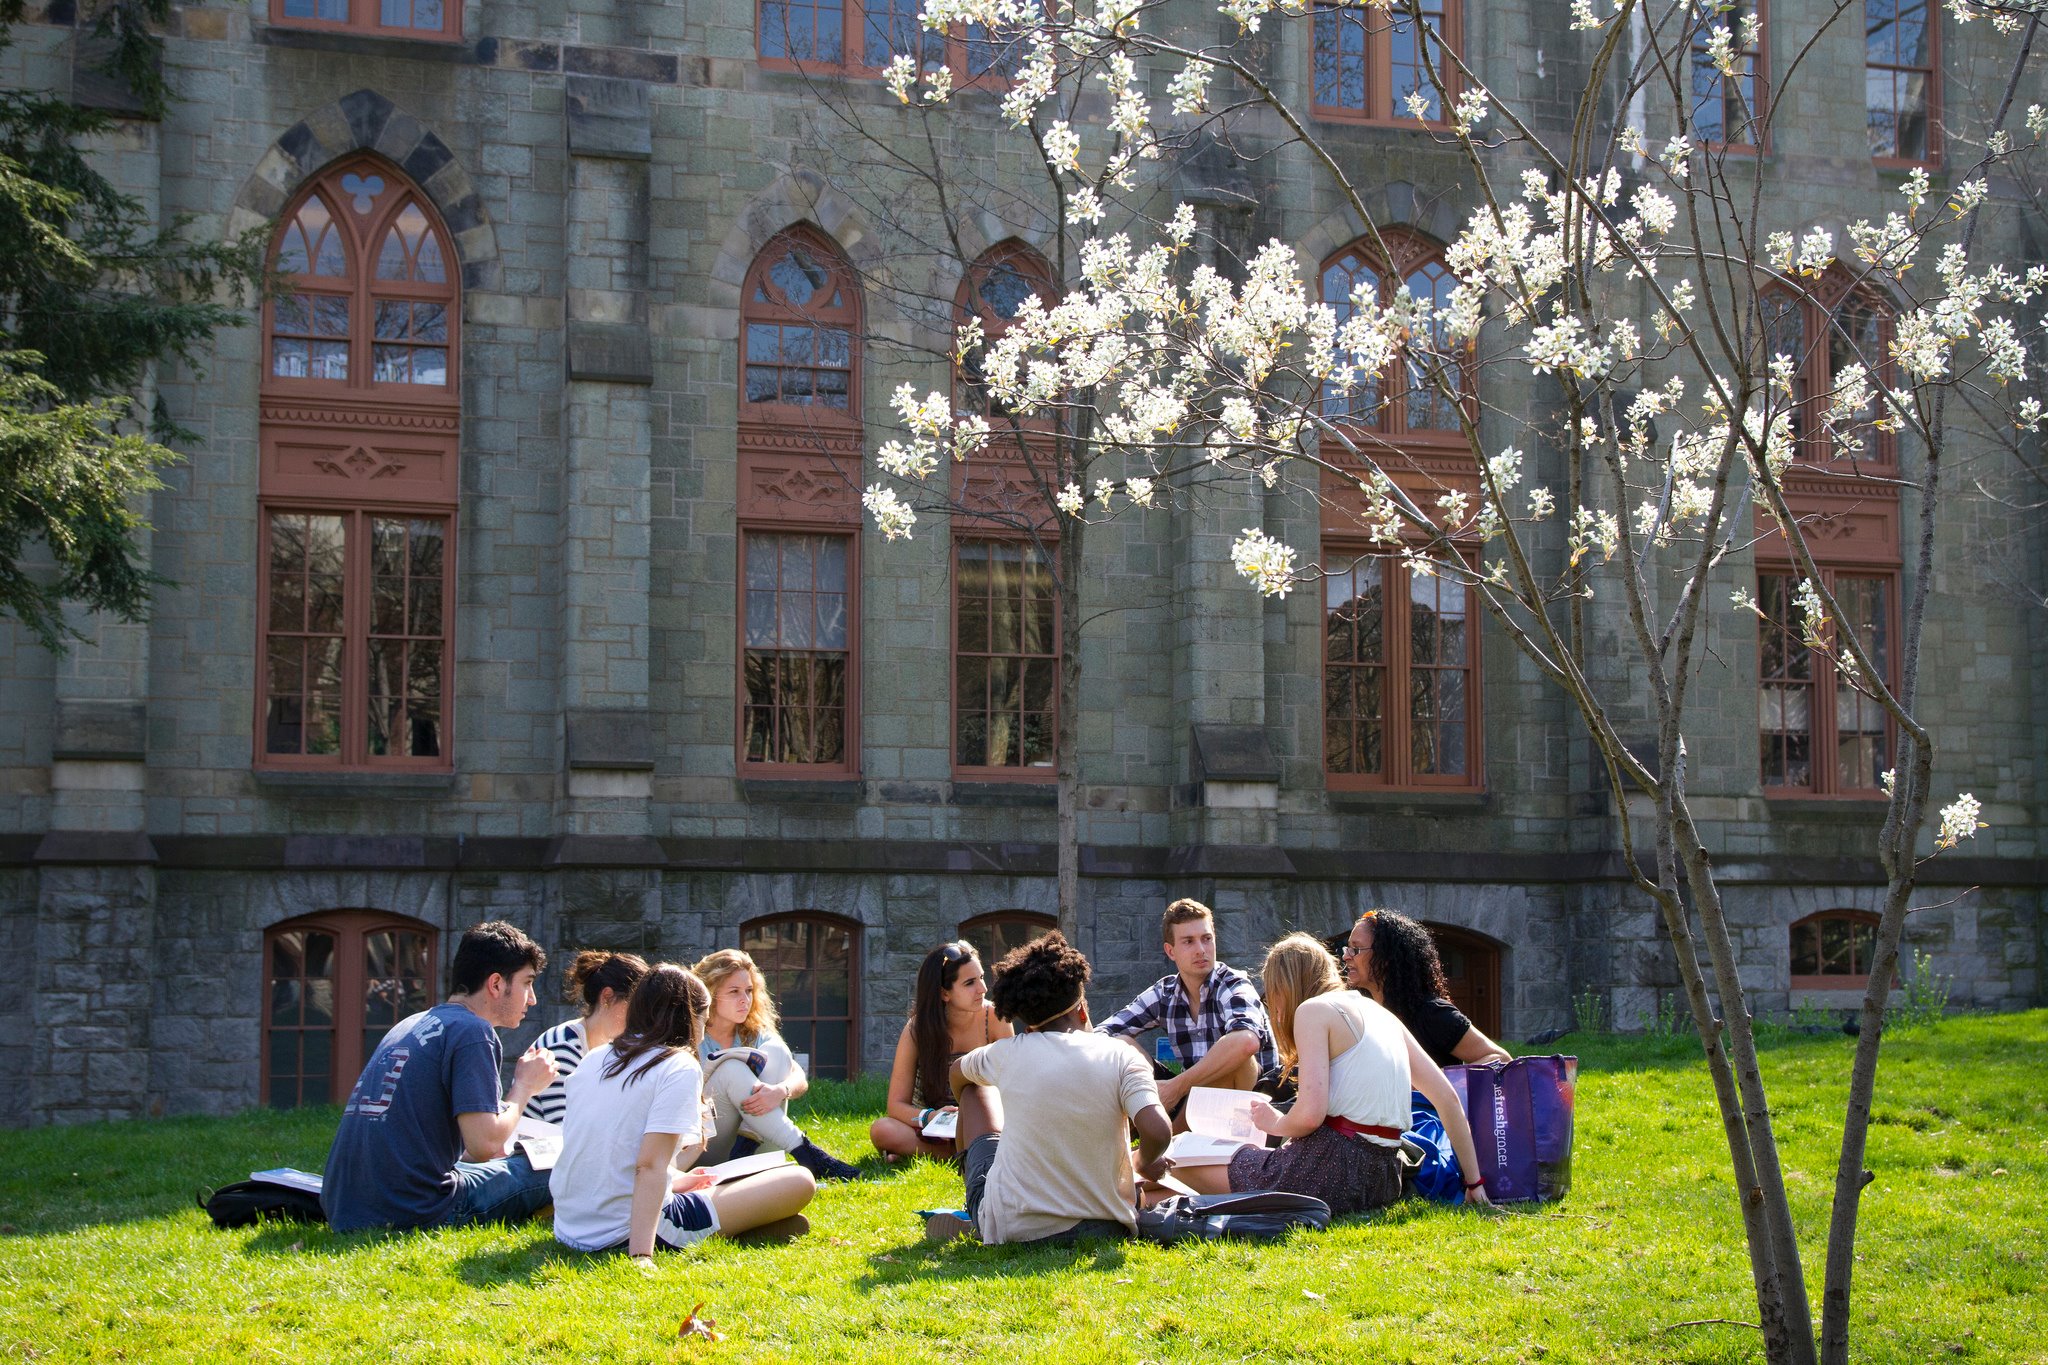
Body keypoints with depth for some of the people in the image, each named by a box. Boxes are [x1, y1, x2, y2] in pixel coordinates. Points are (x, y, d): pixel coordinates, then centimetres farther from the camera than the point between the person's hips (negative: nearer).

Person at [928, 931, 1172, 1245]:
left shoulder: (1009, 1054, -1)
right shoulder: (1121, 1058, -7)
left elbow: (956, 1073, 21)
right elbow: (1158, 1131, -20)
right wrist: (1146, 1163, 3)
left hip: (1011, 1228, 0)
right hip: (1104, 1228, 0)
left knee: (976, 1087, 23)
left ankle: (974, 1223, 35)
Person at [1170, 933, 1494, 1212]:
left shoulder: (1314, 1010, -4)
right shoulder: (1379, 1012, 18)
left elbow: (1310, 1114, -16)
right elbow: (1448, 1098, 14)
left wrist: (1275, 1123, 6)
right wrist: (1474, 1182, 16)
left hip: (1330, 1169, -8)